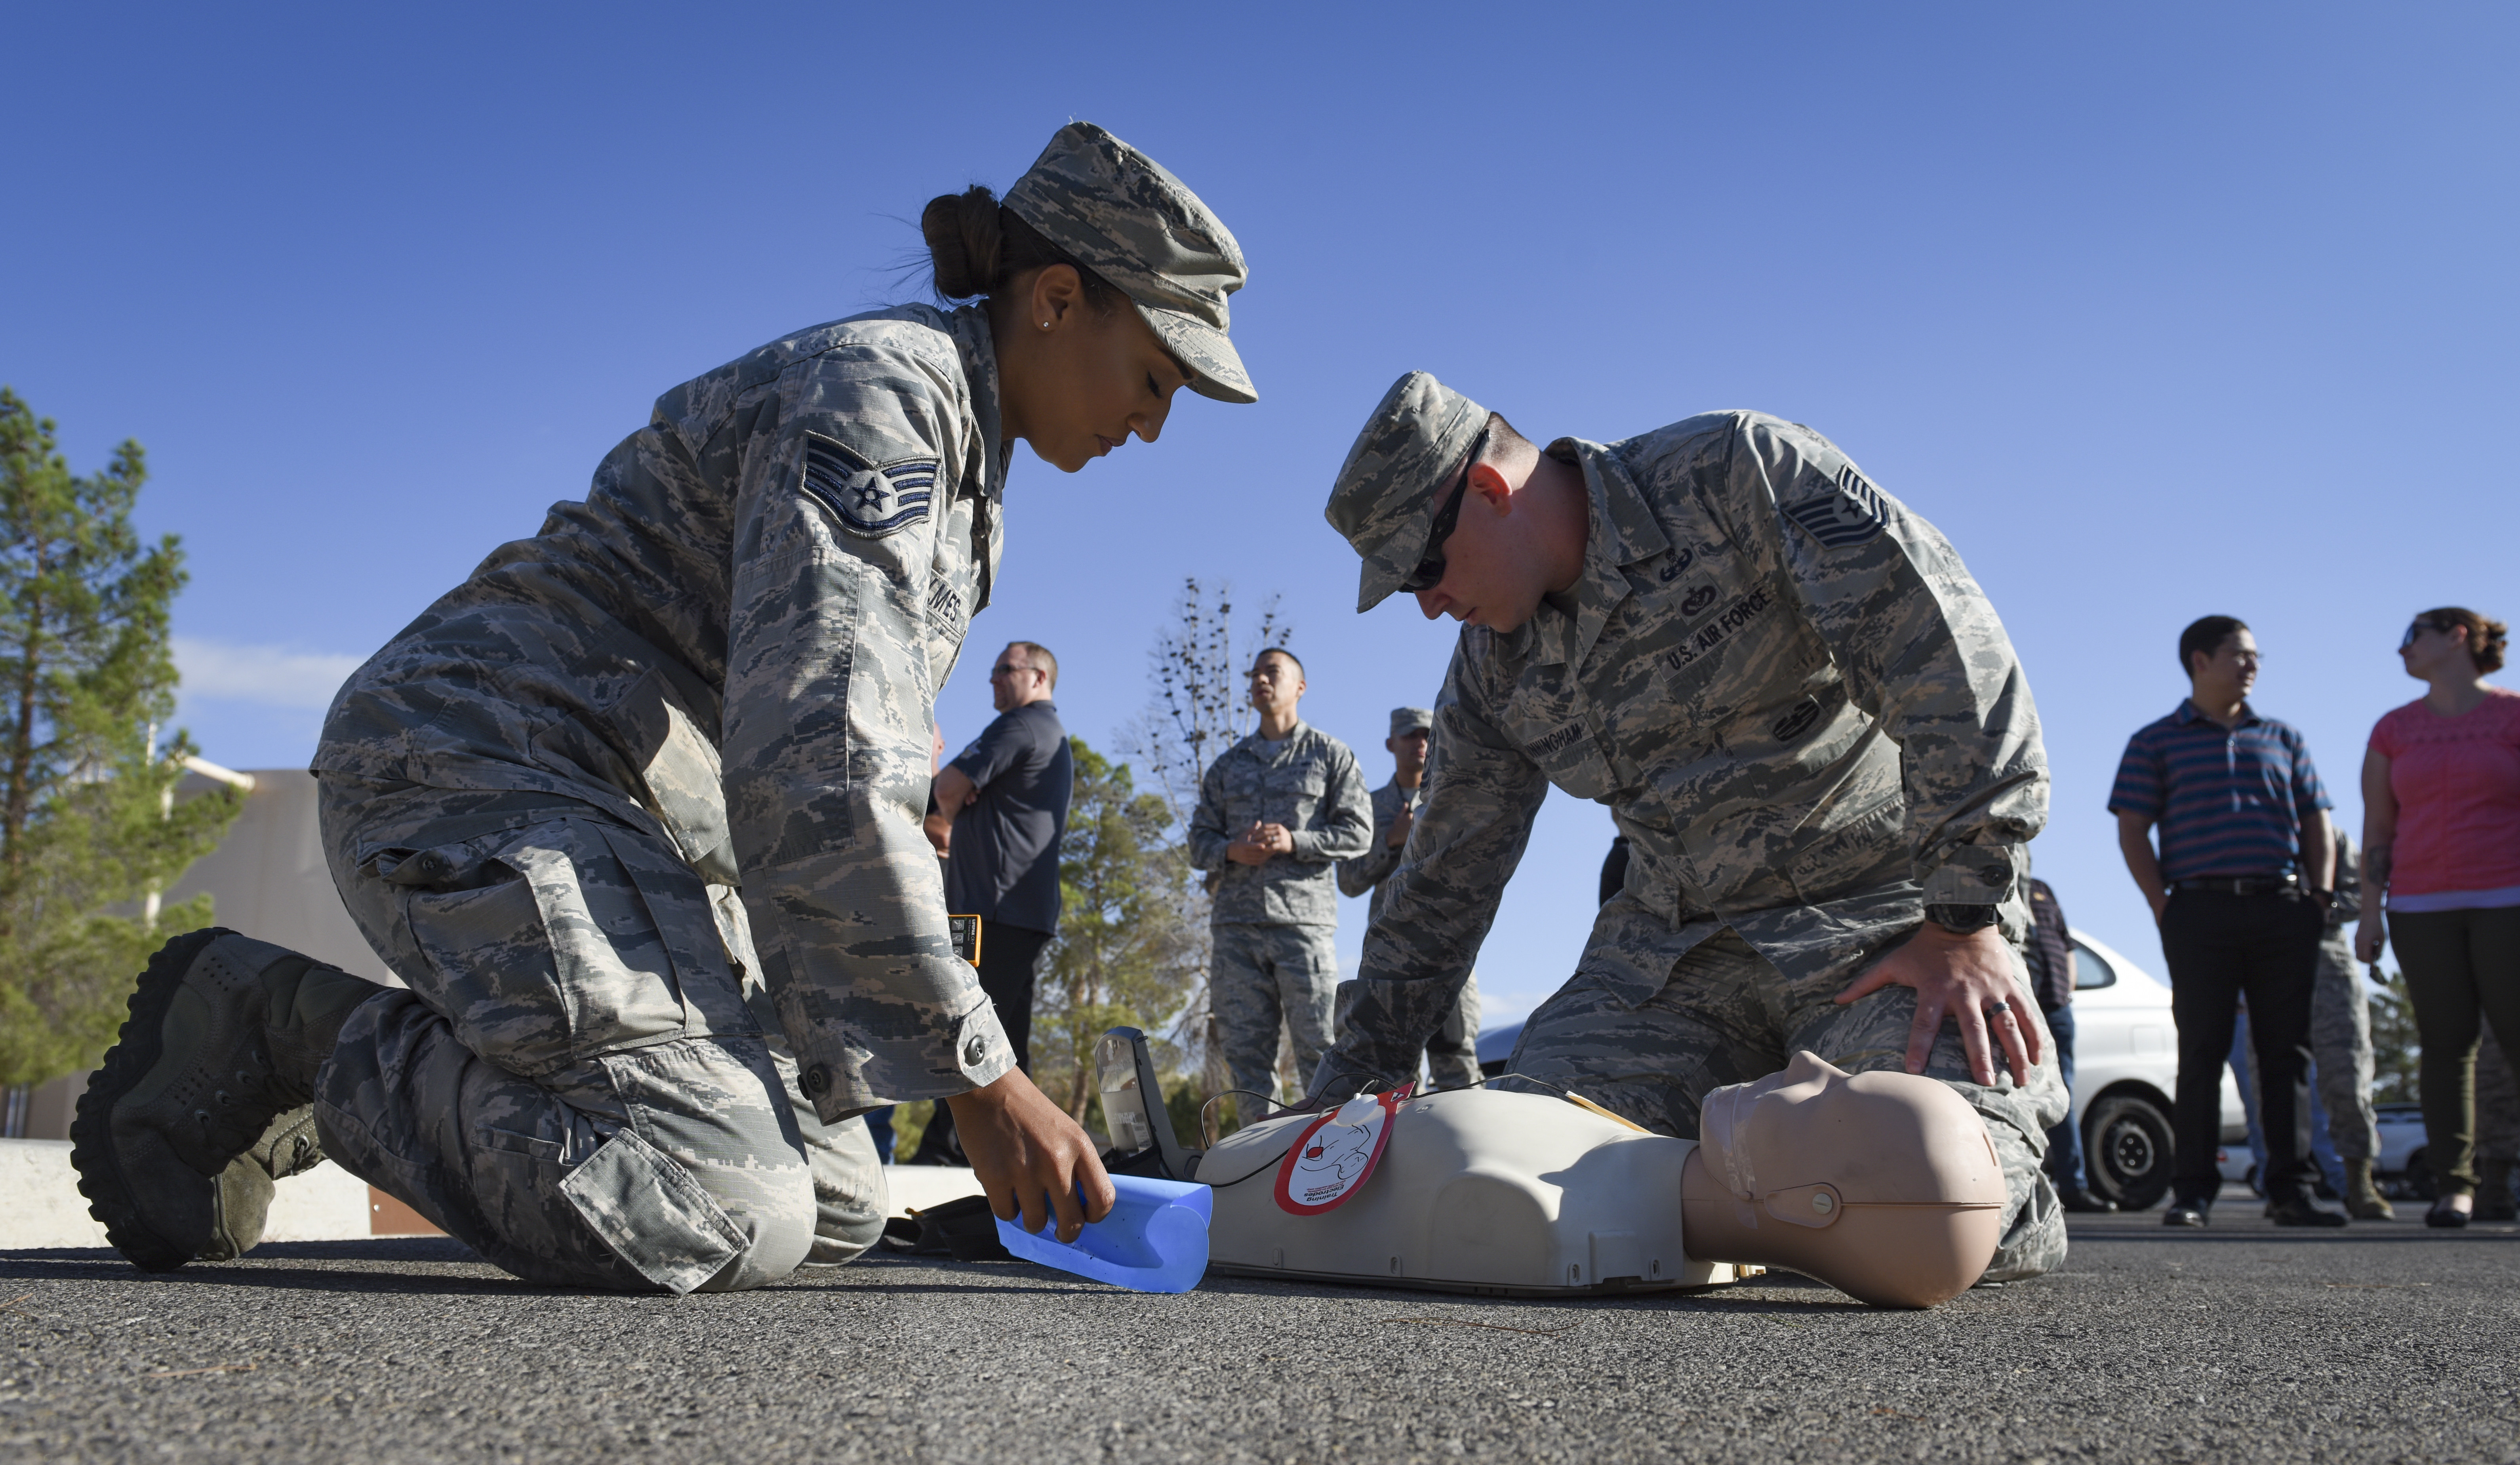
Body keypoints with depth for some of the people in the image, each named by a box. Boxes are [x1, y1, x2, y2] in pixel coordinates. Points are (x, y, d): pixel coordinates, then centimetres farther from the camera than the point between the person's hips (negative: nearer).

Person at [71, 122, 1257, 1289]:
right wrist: (978, 1073, -22)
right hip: (478, 768, -10)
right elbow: (811, 767, -25)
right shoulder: (871, 393, -15)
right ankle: (267, 1016, -8)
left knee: (836, 1211, 2)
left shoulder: (958, 457, 17)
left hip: (632, 827, 10)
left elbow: (863, 758, 20)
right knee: (720, 1218, -28)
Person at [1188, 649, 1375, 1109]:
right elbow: (1199, 840, 18)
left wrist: (1294, 842, -10)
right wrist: (1231, 851, -5)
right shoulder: (1227, 765, 23)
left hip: (1303, 917, -4)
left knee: (1318, 1045, -10)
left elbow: (1358, 832, 4)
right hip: (1235, 922, 4)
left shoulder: (1330, 754, 13)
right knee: (1245, 1048, -1)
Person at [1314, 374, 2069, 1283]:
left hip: (1883, 911, -5)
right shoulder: (1493, 668, 6)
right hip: (1676, 947, 6)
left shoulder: (1739, 474, -13)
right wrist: (1351, 1089, 14)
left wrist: (1968, 918, -24)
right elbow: (1442, 889, 14)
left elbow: (1945, 653, -20)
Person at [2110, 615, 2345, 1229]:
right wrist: (2164, 909, -6)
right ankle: (2193, 1191, -2)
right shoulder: (2156, 741, 10)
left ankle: (2289, 1189, 4)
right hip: (2202, 911, -3)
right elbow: (2132, 831, 3)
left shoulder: (2283, 739, 21)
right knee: (2201, 1052, -4)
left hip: (2285, 909, 3)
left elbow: (2317, 824, 20)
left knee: (2287, 1051, 1)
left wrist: (2321, 896, 5)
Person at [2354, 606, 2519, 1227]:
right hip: (2422, 908, 3)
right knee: (2446, 1042, 0)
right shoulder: (2393, 731, 12)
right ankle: (2453, 1184, 1)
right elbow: (2377, 828, 12)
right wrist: (2370, 912, 5)